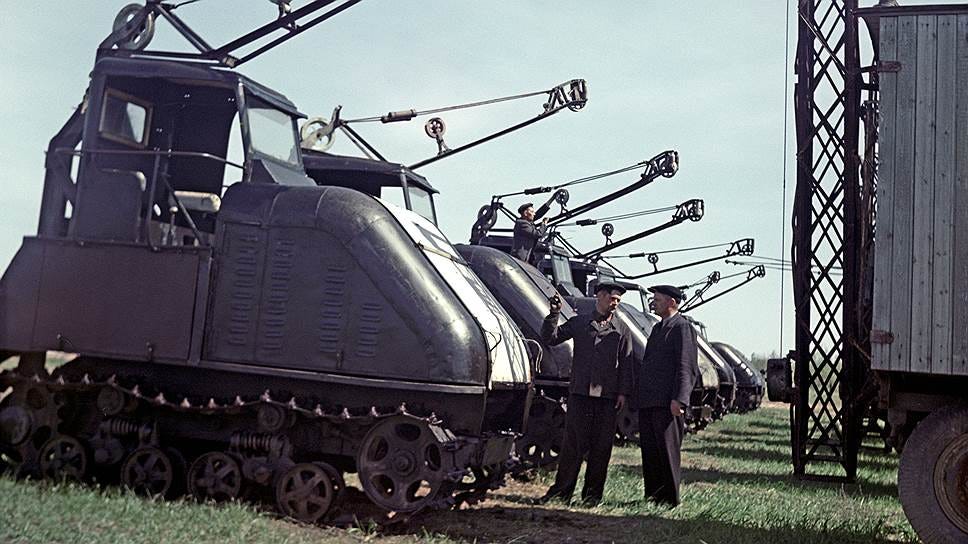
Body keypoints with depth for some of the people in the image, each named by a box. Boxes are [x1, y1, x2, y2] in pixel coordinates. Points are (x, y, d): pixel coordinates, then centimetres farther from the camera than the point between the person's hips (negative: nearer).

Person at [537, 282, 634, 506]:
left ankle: (593, 493, 14)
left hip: (607, 396, 1)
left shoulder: (621, 331, 10)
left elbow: (626, 363, 7)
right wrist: (554, 314, -7)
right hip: (580, 392, 0)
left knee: (601, 445, 3)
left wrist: (623, 392, -2)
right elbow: (550, 338, 7)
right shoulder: (578, 323, 10)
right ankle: (562, 490, 9)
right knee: (573, 442, 0)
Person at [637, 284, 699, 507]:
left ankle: (670, 499, 4)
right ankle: (652, 496, 16)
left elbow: (687, 367, -13)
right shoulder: (657, 328, 22)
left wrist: (678, 399, -21)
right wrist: (639, 396, 19)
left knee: (667, 450, -4)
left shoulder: (682, 327, -5)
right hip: (647, 402, 8)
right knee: (649, 451, 9)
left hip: (667, 403, -8)